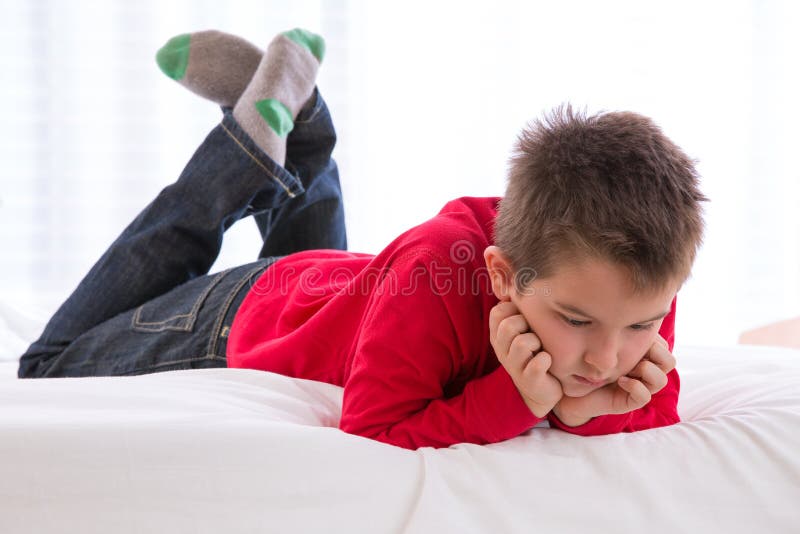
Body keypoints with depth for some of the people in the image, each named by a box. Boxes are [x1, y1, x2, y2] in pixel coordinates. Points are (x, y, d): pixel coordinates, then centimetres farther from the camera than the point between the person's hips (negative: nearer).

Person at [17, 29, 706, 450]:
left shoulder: (639, 281, -34)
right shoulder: (435, 276, -49)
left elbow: (662, 422, -24)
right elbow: (373, 438, -43)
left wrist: (593, 411, -46)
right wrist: (514, 398, -56)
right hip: (242, 322, -5)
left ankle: (294, 116, 32)